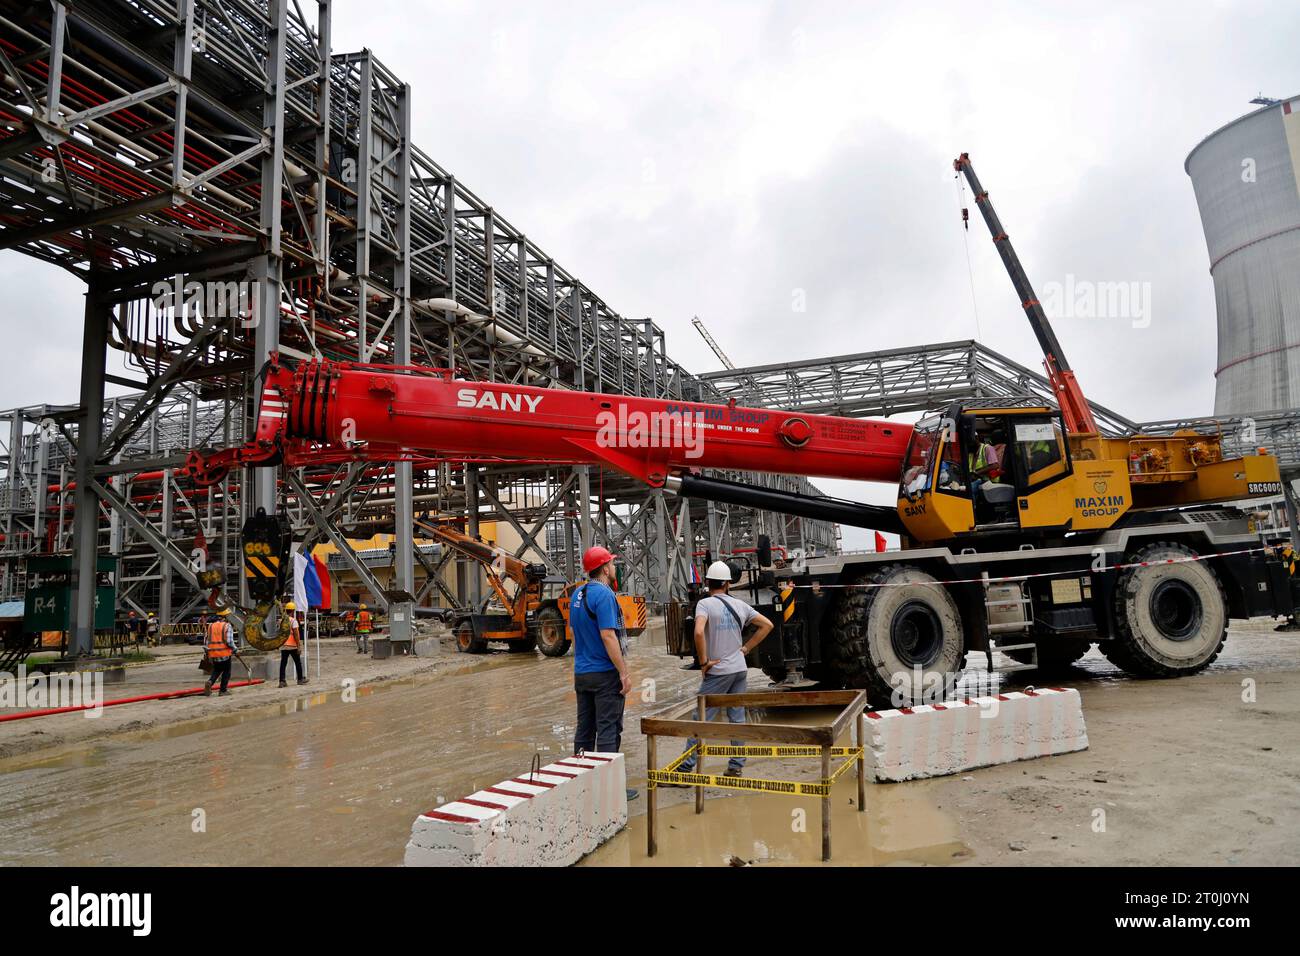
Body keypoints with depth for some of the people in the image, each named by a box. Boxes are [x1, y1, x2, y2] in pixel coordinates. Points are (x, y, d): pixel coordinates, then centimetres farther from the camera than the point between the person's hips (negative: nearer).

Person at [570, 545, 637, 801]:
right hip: (605, 674, -8)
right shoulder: (603, 594, -16)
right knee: (608, 731, -2)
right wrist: (624, 673, -19)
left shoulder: (577, 594, 11)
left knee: (584, 730, 13)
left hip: (581, 673, 8)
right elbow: (608, 636, -22)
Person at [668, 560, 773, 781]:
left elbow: (699, 632, -26)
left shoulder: (705, 604, -9)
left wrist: (704, 661, -14)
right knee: (737, 719, 13)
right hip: (740, 669, 5)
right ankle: (736, 767, 17)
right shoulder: (739, 605, 8)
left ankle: (685, 769, -2)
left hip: (718, 671, -5)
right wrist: (746, 648, 12)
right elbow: (767, 625, 15)